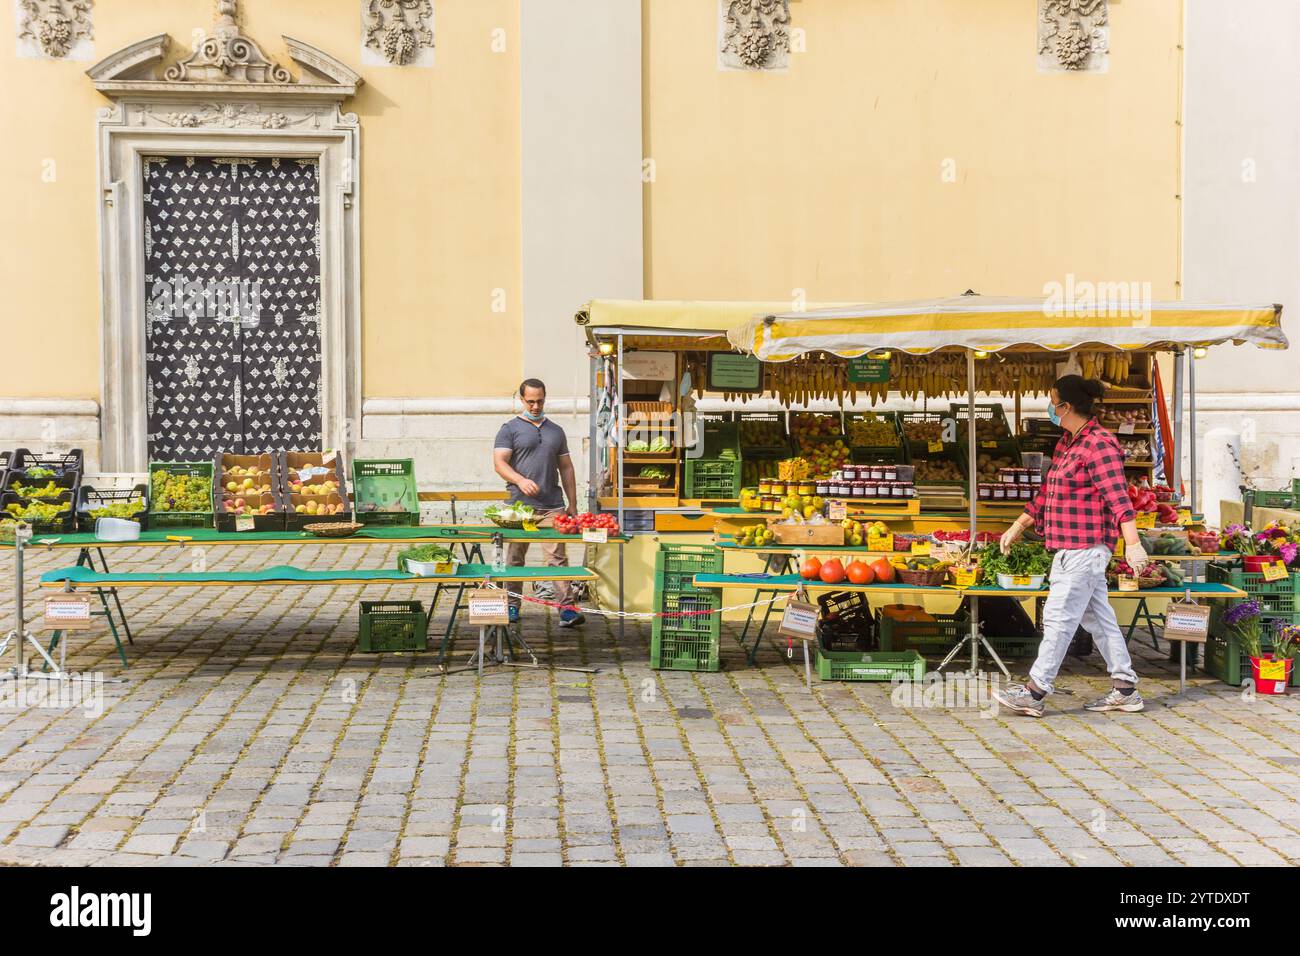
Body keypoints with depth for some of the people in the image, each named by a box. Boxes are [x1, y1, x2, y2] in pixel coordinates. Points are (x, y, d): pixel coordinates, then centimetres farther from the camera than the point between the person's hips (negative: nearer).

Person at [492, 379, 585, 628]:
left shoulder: (556, 431, 18)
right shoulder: (510, 429, 5)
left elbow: (566, 468, 21)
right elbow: (499, 463, -5)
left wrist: (572, 504, 14)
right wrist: (521, 480, -23)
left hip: (552, 506, 2)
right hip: (520, 505, -2)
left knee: (558, 557, -6)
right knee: (516, 558, 7)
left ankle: (566, 609, -9)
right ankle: (512, 606, 20)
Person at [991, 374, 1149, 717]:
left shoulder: (1100, 445, -14)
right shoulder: (1066, 444, 16)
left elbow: (1118, 497, -22)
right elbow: (1047, 493, 25)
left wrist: (1133, 543, -29)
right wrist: (1018, 527, 29)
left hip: (1085, 547, -10)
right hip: (1072, 548, 10)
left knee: (1060, 617, -6)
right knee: (1098, 618, 12)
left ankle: (1034, 692, -2)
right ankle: (1126, 690, 18)